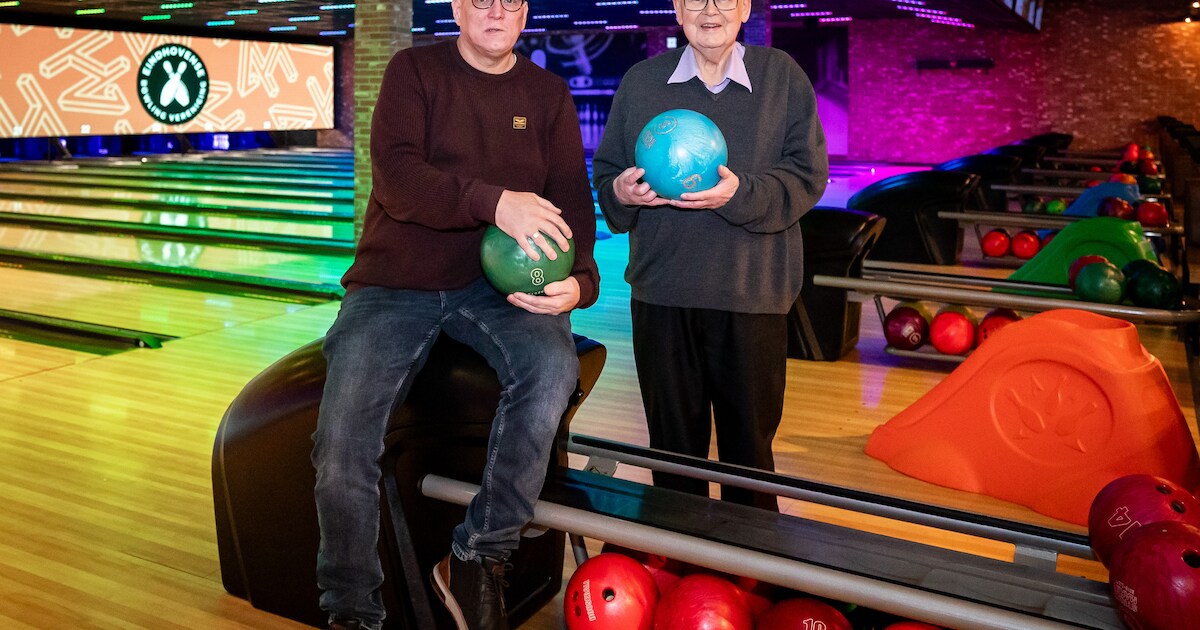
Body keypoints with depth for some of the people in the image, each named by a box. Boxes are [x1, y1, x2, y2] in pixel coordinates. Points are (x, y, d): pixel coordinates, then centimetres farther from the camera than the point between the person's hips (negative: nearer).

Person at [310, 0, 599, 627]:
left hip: (497, 285, 2)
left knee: (552, 365, -31)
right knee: (341, 440, -18)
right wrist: (494, 201, -28)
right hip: (397, 281, -1)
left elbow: (573, 200, 5)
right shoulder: (414, 70, 4)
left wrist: (579, 282, -15)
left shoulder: (548, 94, 12)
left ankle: (479, 557, -14)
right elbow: (394, 176, -13)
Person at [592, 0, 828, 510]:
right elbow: (605, 171, 12)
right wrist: (620, 192, -11)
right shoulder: (640, 82, 9)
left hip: (752, 295, -1)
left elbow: (807, 174, -2)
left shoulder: (783, 77, 5)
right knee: (673, 442, 13)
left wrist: (741, 194, -19)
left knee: (750, 442, 10)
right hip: (661, 294, 2)